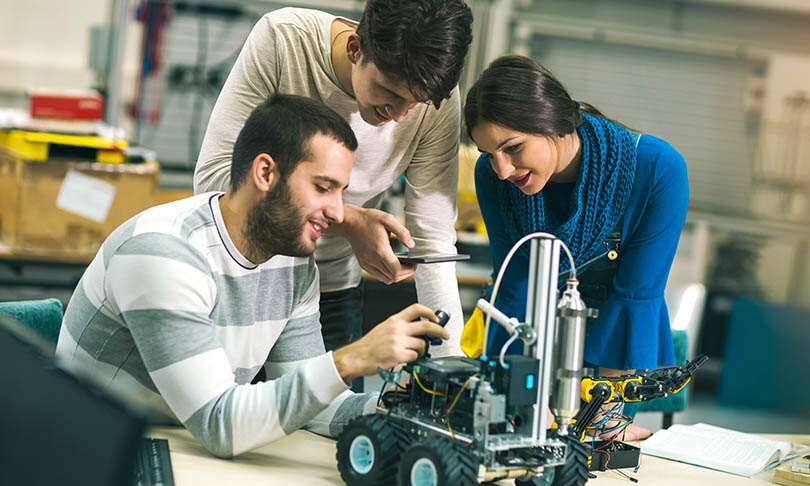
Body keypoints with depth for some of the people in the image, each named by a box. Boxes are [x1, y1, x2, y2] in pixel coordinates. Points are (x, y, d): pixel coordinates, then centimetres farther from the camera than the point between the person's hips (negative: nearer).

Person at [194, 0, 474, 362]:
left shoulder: (439, 101, -19)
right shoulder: (281, 39, -25)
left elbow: (433, 243, -15)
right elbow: (214, 176, -29)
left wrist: (451, 358, -25)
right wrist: (347, 220, -36)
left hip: (333, 289, 2)